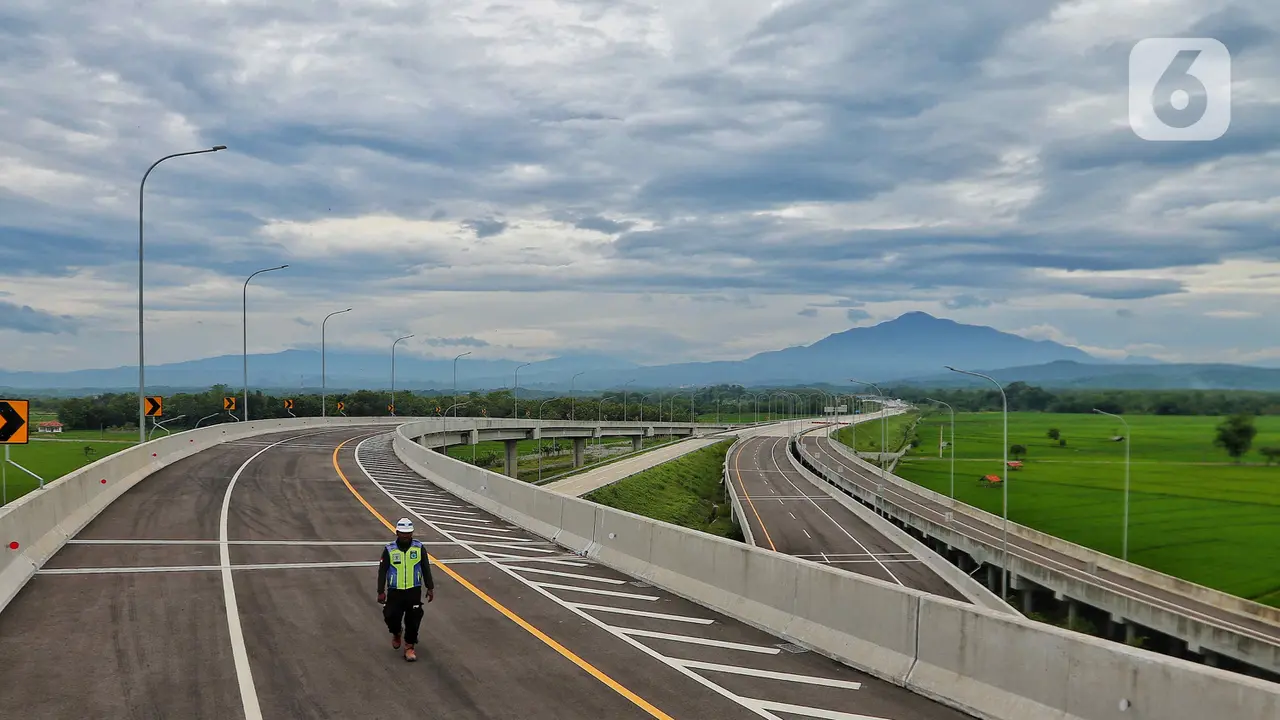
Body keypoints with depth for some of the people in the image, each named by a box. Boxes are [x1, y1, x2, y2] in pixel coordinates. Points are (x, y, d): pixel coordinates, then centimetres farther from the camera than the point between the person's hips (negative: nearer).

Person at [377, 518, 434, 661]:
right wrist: (381, 591, -2)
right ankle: (396, 634, 34)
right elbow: (382, 571, 0)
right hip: (395, 591, 0)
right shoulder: (389, 549, -5)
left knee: (413, 619, 0)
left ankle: (409, 647, 14)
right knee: (391, 616, 1)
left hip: (414, 590, 0)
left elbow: (426, 569, 5)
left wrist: (430, 588, 5)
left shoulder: (419, 547, -2)